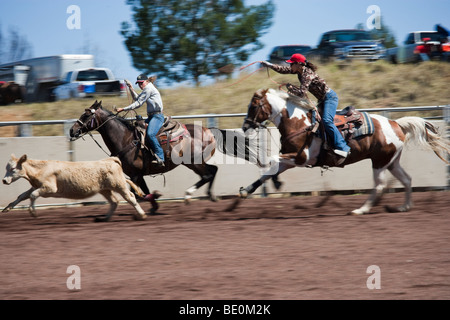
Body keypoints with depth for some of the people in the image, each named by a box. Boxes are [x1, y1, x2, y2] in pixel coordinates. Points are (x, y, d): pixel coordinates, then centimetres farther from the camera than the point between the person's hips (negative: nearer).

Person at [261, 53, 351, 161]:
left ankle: (343, 147, -33)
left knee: (326, 121, -28)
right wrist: (270, 65, 15)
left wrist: (290, 87, -17)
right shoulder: (299, 71, 3)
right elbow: (283, 70, 18)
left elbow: (301, 93, -33)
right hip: (322, 99, 11)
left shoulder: (307, 75, -25)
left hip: (330, 97, -11)